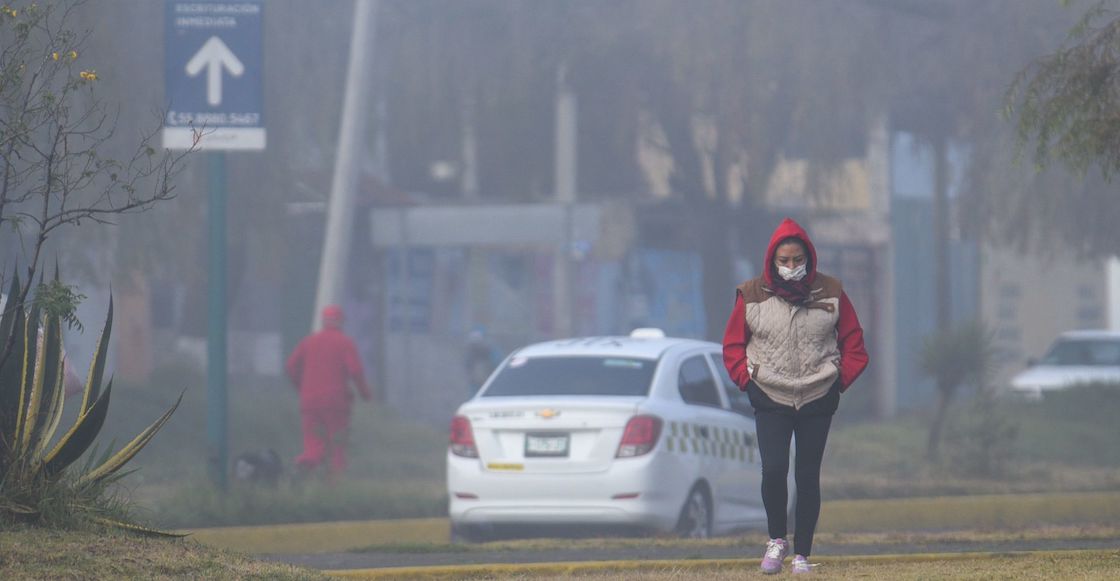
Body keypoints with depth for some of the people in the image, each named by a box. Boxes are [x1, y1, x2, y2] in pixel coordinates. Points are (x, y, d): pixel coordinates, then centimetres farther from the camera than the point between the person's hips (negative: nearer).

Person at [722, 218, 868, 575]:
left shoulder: (830, 293, 0)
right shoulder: (752, 296, -2)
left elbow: (853, 344, 10)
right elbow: (733, 346, 8)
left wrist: (841, 379, 0)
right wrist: (747, 380, -3)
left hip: (818, 400, 1)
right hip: (770, 400, -1)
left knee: (808, 477, 1)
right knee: (773, 470, -16)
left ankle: (802, 553, 10)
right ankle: (777, 539, 5)